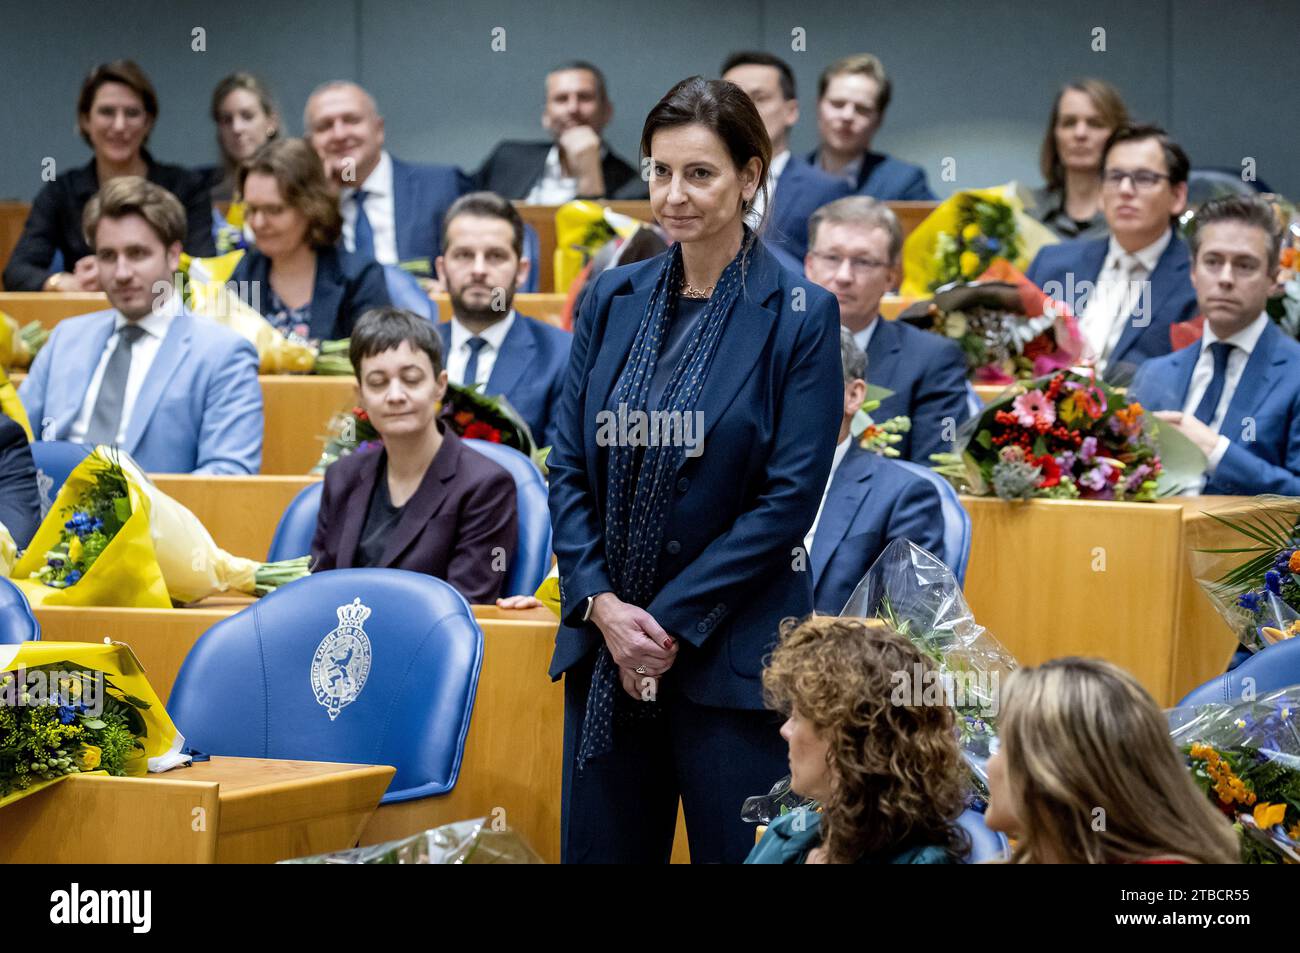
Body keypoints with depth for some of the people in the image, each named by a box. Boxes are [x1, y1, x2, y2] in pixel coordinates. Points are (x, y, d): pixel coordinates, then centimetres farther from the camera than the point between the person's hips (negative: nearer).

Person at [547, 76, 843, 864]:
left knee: (738, 853, 0)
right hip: (605, 644, 4)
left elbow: (790, 497, -10)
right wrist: (603, 605, -7)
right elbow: (569, 465, 7)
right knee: (601, 849, 9)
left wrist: (671, 621, -13)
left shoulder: (801, 315, -6)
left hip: (730, 655, -4)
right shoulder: (614, 299, 8)